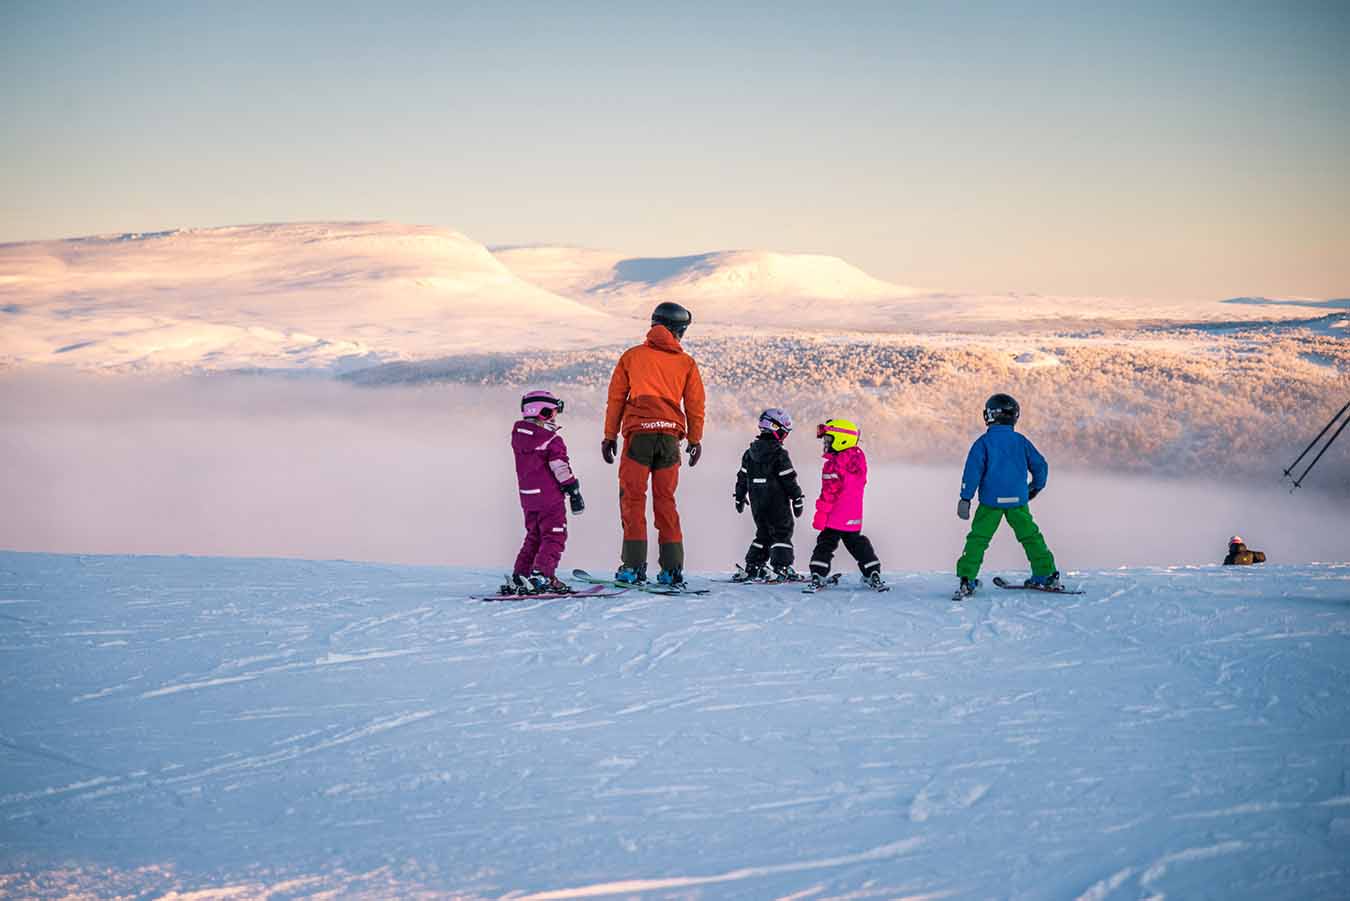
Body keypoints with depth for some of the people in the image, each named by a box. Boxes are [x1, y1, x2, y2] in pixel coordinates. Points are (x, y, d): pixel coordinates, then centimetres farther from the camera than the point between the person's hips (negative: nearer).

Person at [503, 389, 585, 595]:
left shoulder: (518, 436, 7)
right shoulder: (552, 440, -14)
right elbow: (561, 468, -13)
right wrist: (574, 491, -5)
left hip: (527, 496, 7)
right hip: (549, 497, -7)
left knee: (534, 536, 19)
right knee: (554, 537, -2)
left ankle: (518, 578, 17)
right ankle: (541, 575, -16)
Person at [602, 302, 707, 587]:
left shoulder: (632, 356, 9)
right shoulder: (686, 362, 11)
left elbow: (616, 398, 8)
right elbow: (695, 404, 11)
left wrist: (610, 436, 13)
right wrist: (695, 441, 20)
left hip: (639, 433, -2)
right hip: (670, 435, 2)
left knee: (632, 498, 2)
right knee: (666, 500, 9)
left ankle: (634, 564, -6)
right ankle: (672, 568, 5)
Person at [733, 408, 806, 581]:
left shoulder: (750, 452, 7)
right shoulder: (779, 454, -13)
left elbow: (742, 477, 13)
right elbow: (789, 480, -13)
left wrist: (740, 497, 23)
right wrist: (798, 500, -6)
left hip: (757, 502, 7)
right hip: (777, 501, -6)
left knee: (763, 533, 17)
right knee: (782, 533, -1)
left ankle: (753, 567, 15)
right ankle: (782, 568, -11)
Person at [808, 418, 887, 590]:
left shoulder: (834, 464, -18)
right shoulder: (859, 457, 7)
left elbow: (830, 491, -21)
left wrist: (821, 512, -17)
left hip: (834, 518, -7)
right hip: (854, 518, 7)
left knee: (825, 545, 3)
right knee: (858, 544, 17)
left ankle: (817, 576, -4)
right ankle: (874, 576, 13)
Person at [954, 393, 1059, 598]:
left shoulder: (984, 442, -5)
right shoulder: (1021, 441, 4)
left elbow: (973, 471, -11)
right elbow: (1040, 465, 8)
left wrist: (965, 499, -9)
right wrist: (1036, 487, 26)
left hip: (991, 500, -2)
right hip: (1018, 500, 3)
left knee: (978, 538, 1)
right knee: (1030, 536, 14)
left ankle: (967, 579, -8)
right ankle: (1046, 575, 15)